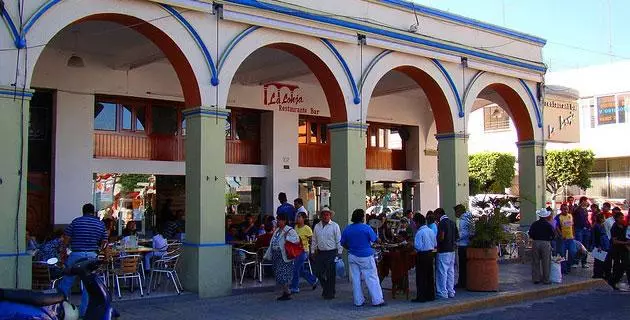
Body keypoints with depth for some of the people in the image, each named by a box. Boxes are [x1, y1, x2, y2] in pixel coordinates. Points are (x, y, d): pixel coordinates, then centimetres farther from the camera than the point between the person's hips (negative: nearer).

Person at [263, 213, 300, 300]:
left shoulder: (289, 230, -9)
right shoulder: (277, 230, 17)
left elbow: (297, 239, -22)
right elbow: (272, 243, 21)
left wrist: (287, 237, -24)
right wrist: (268, 254, 20)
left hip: (284, 256, -8)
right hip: (276, 256, 8)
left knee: (282, 275, -10)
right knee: (278, 275, 10)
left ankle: (287, 293, 3)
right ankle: (285, 292, 21)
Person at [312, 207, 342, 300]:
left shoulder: (334, 226, -4)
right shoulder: (317, 226, 9)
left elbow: (338, 240, -5)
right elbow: (314, 240, 14)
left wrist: (339, 252, -9)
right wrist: (313, 251, 11)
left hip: (331, 253, -4)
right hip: (320, 253, 5)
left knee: (330, 275, 1)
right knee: (318, 273, 8)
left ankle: (330, 293, 14)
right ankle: (326, 288, 30)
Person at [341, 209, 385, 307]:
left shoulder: (347, 229, 2)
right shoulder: (366, 228, -11)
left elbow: (343, 243, 7)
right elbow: (374, 240, -4)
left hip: (352, 256, 5)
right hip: (365, 256, -4)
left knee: (356, 279, 9)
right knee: (371, 279, 1)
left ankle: (358, 301, 13)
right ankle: (377, 300, 2)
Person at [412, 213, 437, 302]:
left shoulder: (420, 232, -16)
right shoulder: (431, 231, 7)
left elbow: (418, 246, -20)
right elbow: (435, 244, 11)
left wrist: (412, 244, -3)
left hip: (422, 255, -7)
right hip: (430, 254, 8)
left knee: (421, 276, -1)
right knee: (430, 275, 13)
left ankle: (421, 297, 2)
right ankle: (430, 295, 19)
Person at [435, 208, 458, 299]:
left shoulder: (442, 223, -13)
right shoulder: (452, 223, 13)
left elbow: (441, 237, -21)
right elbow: (457, 236, 14)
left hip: (443, 251, -8)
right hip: (452, 250, 8)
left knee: (442, 272, -3)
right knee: (451, 271, 12)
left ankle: (443, 292, -1)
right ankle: (451, 291, 15)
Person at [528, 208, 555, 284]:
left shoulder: (534, 224, 1)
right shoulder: (548, 225, -5)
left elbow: (530, 235, 1)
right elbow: (553, 236, -5)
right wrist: (548, 239, 14)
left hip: (536, 243, 2)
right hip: (546, 244, -2)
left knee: (536, 262, 9)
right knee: (546, 263, 5)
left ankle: (536, 279, 11)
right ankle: (546, 280, 8)